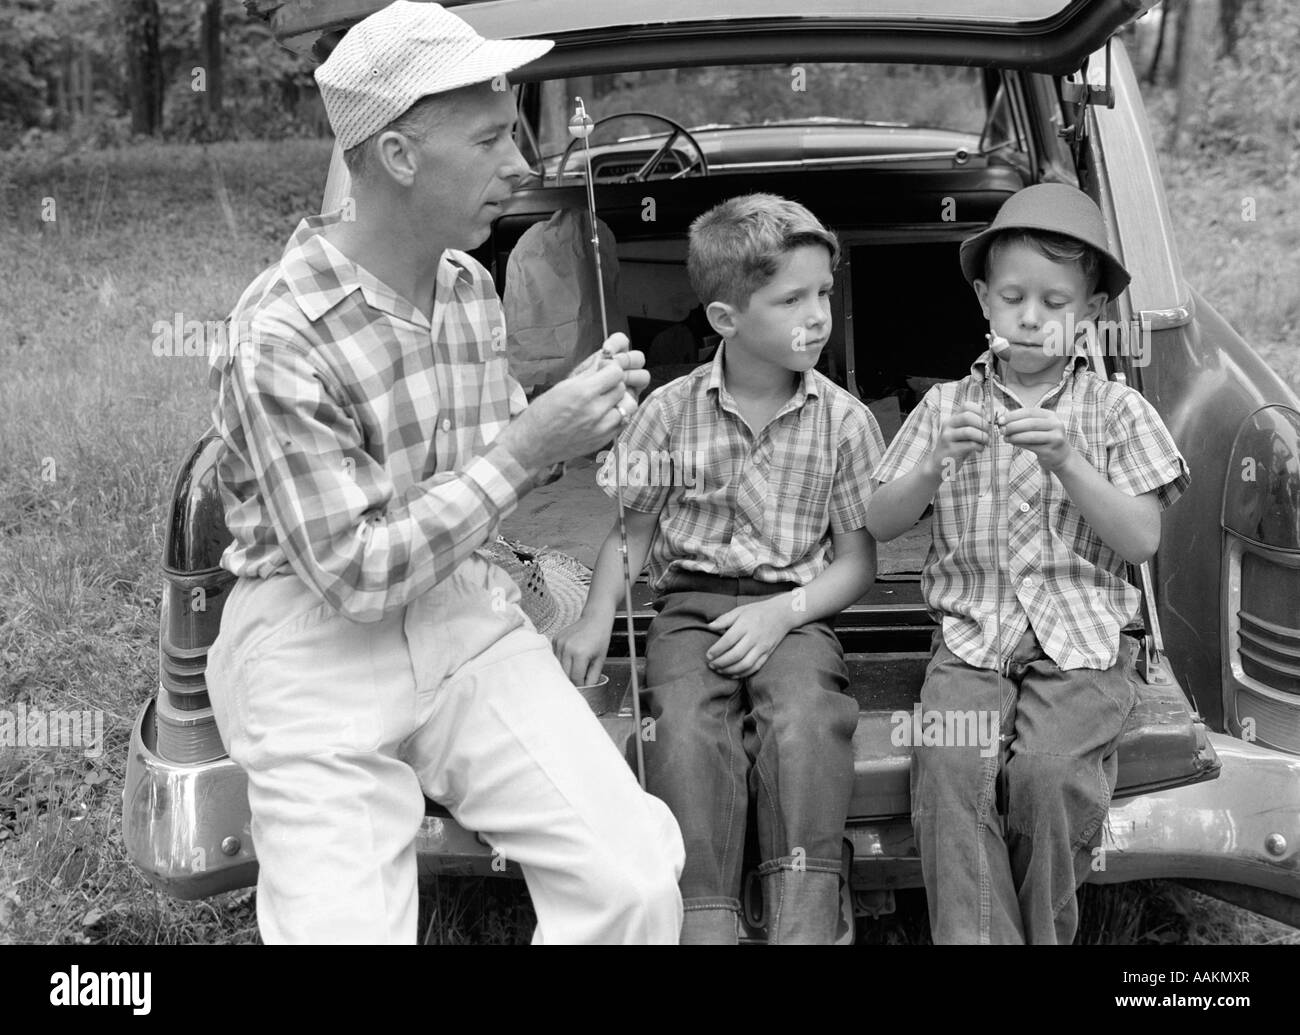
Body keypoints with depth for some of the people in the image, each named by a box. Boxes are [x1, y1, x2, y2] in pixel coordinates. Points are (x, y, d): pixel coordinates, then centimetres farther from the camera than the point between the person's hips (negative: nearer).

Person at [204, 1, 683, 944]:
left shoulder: (472, 287, 3)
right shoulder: (280, 342, -19)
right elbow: (353, 577, -19)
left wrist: (570, 425, -6)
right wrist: (526, 450, -22)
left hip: (466, 617, 5)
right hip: (322, 652, -5)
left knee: (637, 881, -12)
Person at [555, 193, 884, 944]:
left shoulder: (843, 420, 2)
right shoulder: (672, 410, 3)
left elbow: (859, 561, 3)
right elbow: (633, 527, 11)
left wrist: (783, 612, -13)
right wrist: (598, 618, -4)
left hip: (794, 610, 0)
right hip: (692, 603, 1)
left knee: (805, 721, -31)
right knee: (688, 728, -28)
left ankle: (804, 921, -28)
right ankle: (704, 921, -26)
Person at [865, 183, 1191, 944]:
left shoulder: (1116, 411, 8)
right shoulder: (947, 406, 12)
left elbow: (1141, 541, -1)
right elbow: (881, 524, 6)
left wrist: (1067, 461, -15)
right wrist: (936, 466, -13)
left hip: (1081, 641, -1)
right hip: (972, 633, 1)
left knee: (1049, 770, -26)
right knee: (950, 768, -26)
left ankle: (1043, 931, -3)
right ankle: (973, 934, -15)